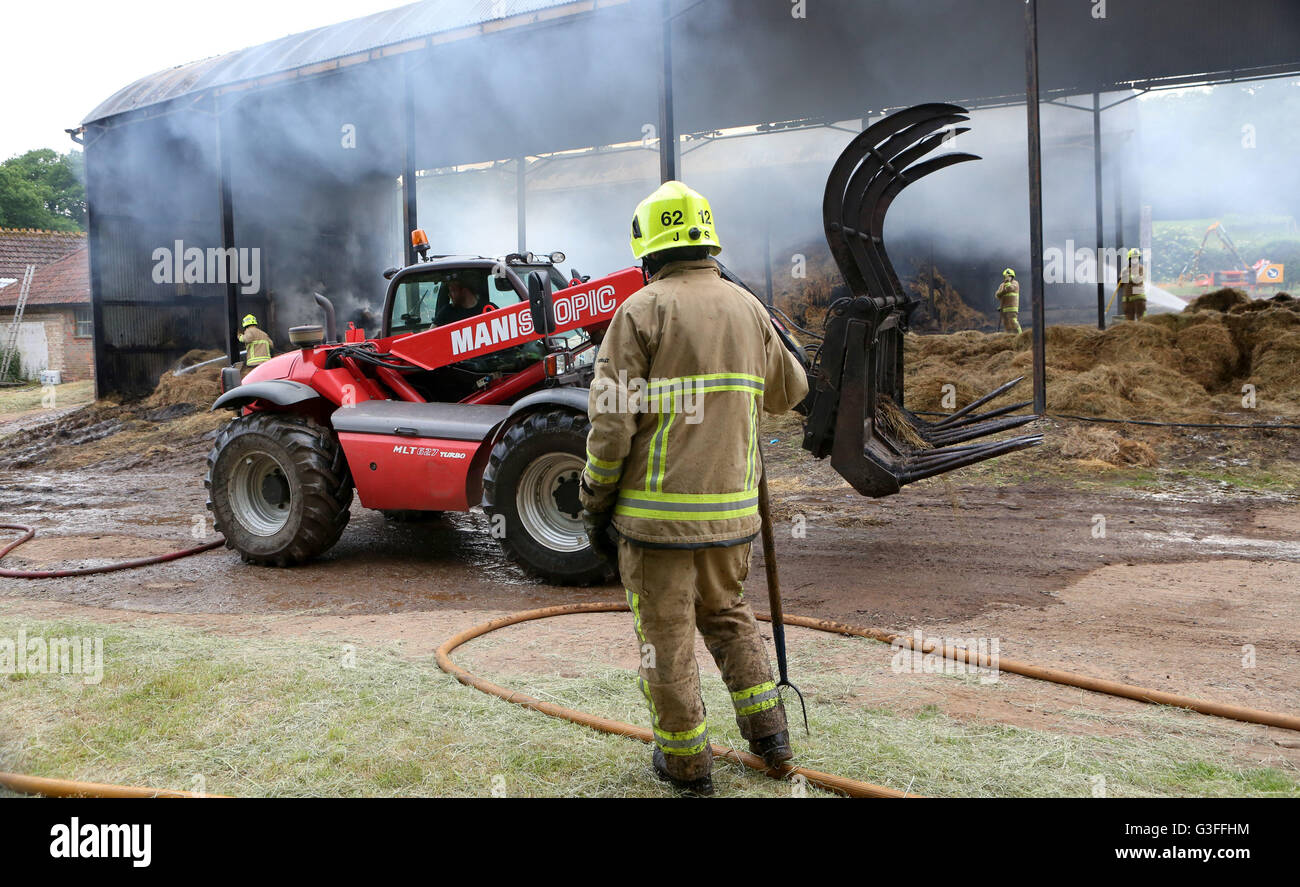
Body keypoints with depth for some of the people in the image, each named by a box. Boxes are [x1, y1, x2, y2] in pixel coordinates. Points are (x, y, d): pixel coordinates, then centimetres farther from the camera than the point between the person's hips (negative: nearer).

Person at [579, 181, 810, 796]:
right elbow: (789, 391, 21)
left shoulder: (641, 310, -9)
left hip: (657, 512, -5)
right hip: (732, 508, 5)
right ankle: (769, 735, 27)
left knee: (666, 636, 8)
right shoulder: (748, 308, 6)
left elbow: (612, 422, -12)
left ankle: (686, 763, 20)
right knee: (727, 615, 25)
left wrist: (597, 505, -2)